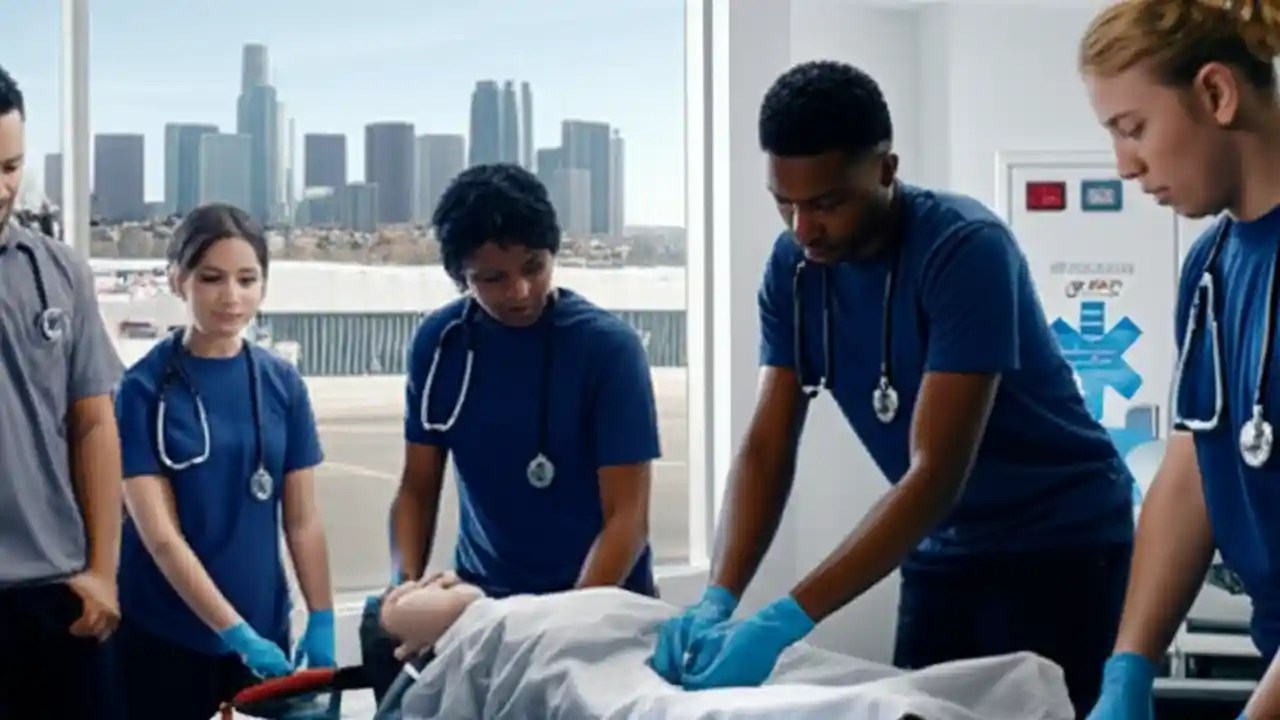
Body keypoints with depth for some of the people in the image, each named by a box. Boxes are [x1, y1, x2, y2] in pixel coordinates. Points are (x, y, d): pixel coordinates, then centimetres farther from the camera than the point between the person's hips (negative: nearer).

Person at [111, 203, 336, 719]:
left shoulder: (283, 383, 2)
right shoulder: (145, 387, -9)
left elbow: (302, 520, 4)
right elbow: (159, 534, -13)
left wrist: (322, 621, -5)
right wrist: (235, 633, -19)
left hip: (266, 630, 3)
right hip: (164, 638, -3)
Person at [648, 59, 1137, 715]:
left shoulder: (965, 249, -24)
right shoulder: (793, 265, -6)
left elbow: (937, 474, -29)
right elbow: (766, 448, -7)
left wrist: (790, 617, -36)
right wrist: (718, 599, -23)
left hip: (1059, 543, -5)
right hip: (941, 550, 5)